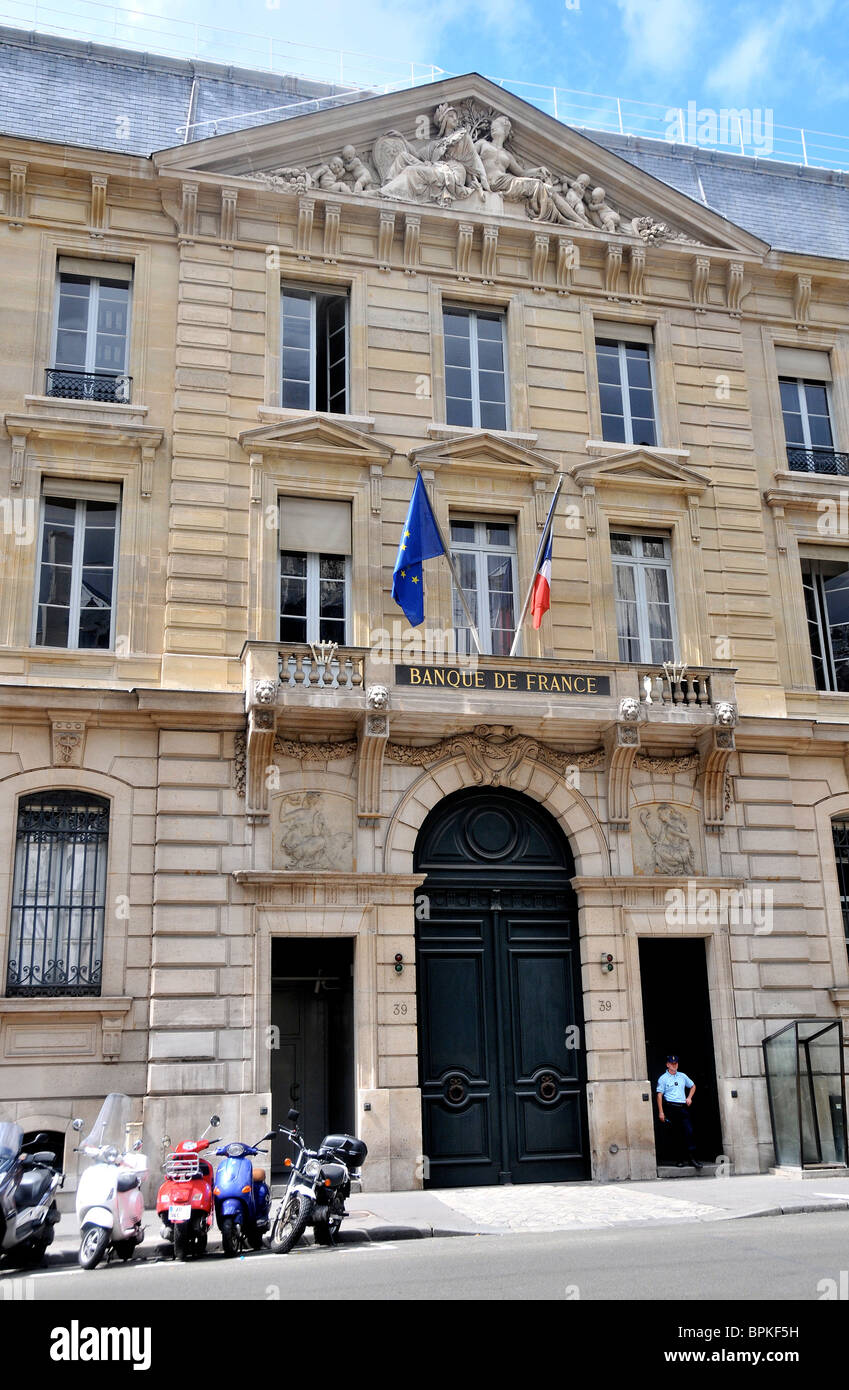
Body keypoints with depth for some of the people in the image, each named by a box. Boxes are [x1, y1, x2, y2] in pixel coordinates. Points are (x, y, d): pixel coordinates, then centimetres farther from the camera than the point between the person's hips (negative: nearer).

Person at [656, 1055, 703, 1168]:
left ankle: (692, 1156, -8)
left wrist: (689, 1097, 12)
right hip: (671, 1107, -3)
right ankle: (680, 1159, 4)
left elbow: (693, 1086, 29)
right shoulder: (663, 1078, 1)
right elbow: (659, 1095, -2)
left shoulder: (683, 1076, 14)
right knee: (677, 1133, -2)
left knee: (689, 1131, -8)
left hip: (683, 1107, 3)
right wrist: (661, 1112, -8)